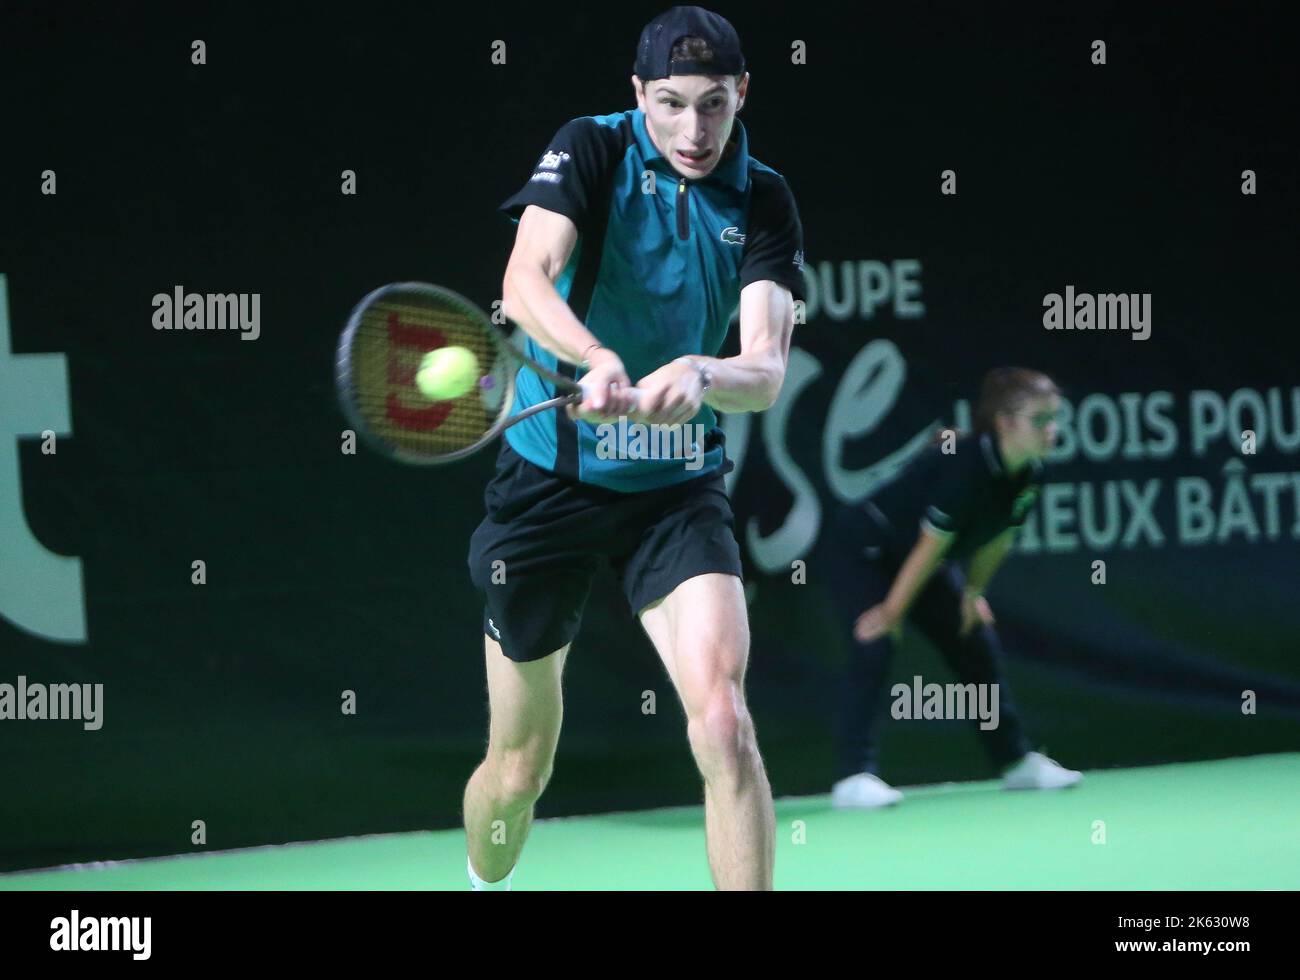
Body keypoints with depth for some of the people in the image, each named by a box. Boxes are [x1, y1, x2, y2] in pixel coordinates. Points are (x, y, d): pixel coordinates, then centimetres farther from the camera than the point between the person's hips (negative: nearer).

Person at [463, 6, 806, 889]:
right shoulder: (591, 152, -8)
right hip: (550, 475, -1)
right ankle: (484, 885, 41)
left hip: (677, 487, 1)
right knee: (520, 765, 9)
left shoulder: (764, 204, -1)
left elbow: (766, 372, -13)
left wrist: (702, 375, -36)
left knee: (722, 722, -21)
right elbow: (526, 282, -24)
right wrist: (597, 357, -44)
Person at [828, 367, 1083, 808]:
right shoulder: (966, 466, -36)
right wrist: (893, 611, -21)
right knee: (875, 647, -22)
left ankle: (1016, 761, 23)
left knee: (978, 646, 11)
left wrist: (972, 592, 10)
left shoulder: (1030, 474, -12)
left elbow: (998, 538, 5)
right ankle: (854, 777, -26)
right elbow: (930, 547, -28)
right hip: (869, 552, -9)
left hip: (928, 569, 9)